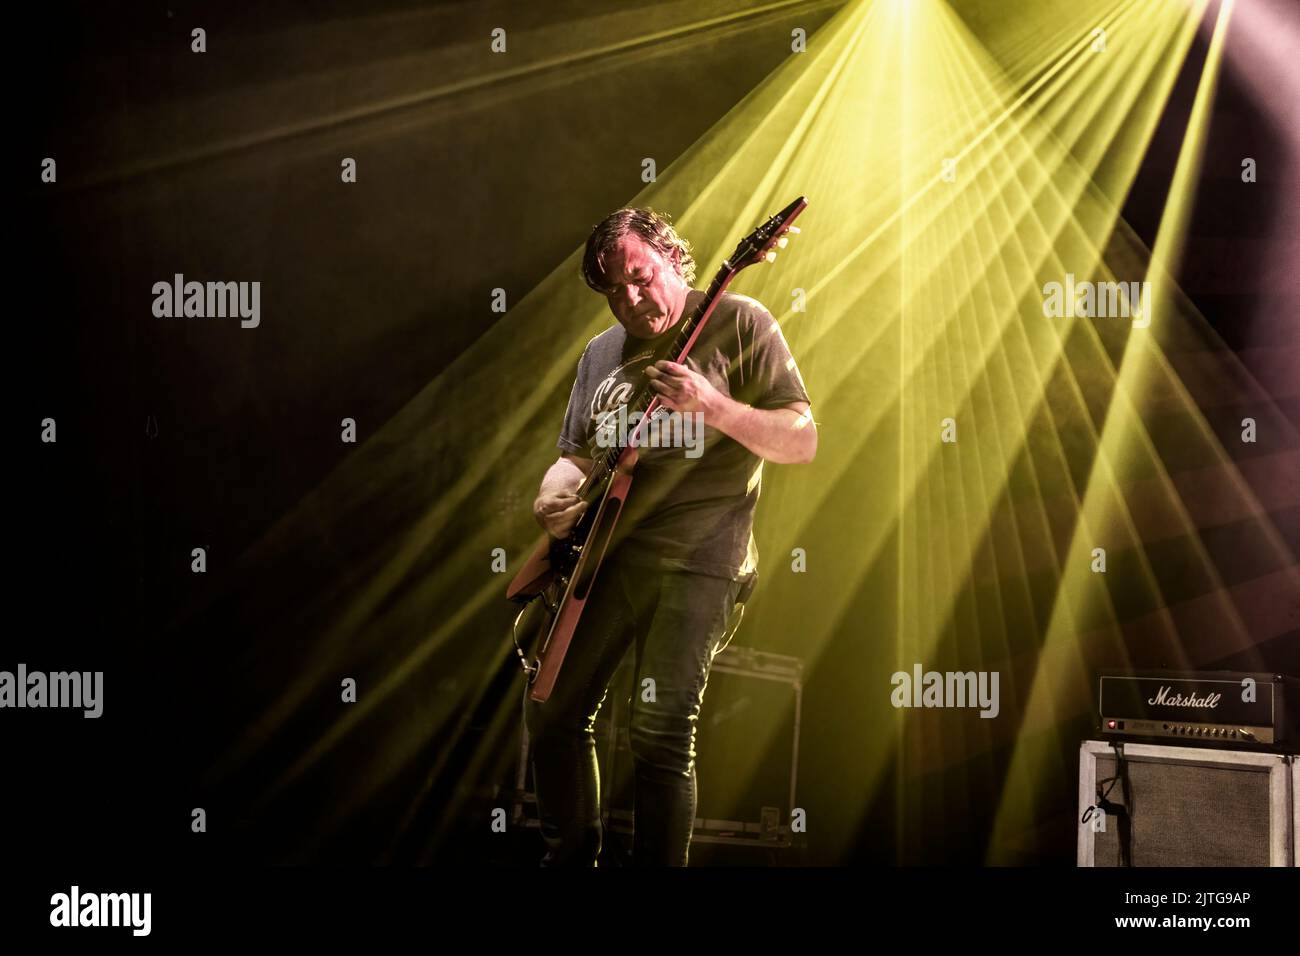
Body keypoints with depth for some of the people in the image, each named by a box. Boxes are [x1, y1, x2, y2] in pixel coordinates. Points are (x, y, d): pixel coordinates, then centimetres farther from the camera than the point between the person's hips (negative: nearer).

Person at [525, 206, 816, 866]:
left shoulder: (737, 323, -3)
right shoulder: (602, 353, 15)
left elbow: (803, 441, -8)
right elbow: (575, 453, 21)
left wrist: (711, 406, -24)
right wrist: (553, 499, -2)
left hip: (694, 563, -6)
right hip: (601, 553, 6)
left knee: (661, 734, -13)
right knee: (551, 713, 8)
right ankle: (570, 857, 25)